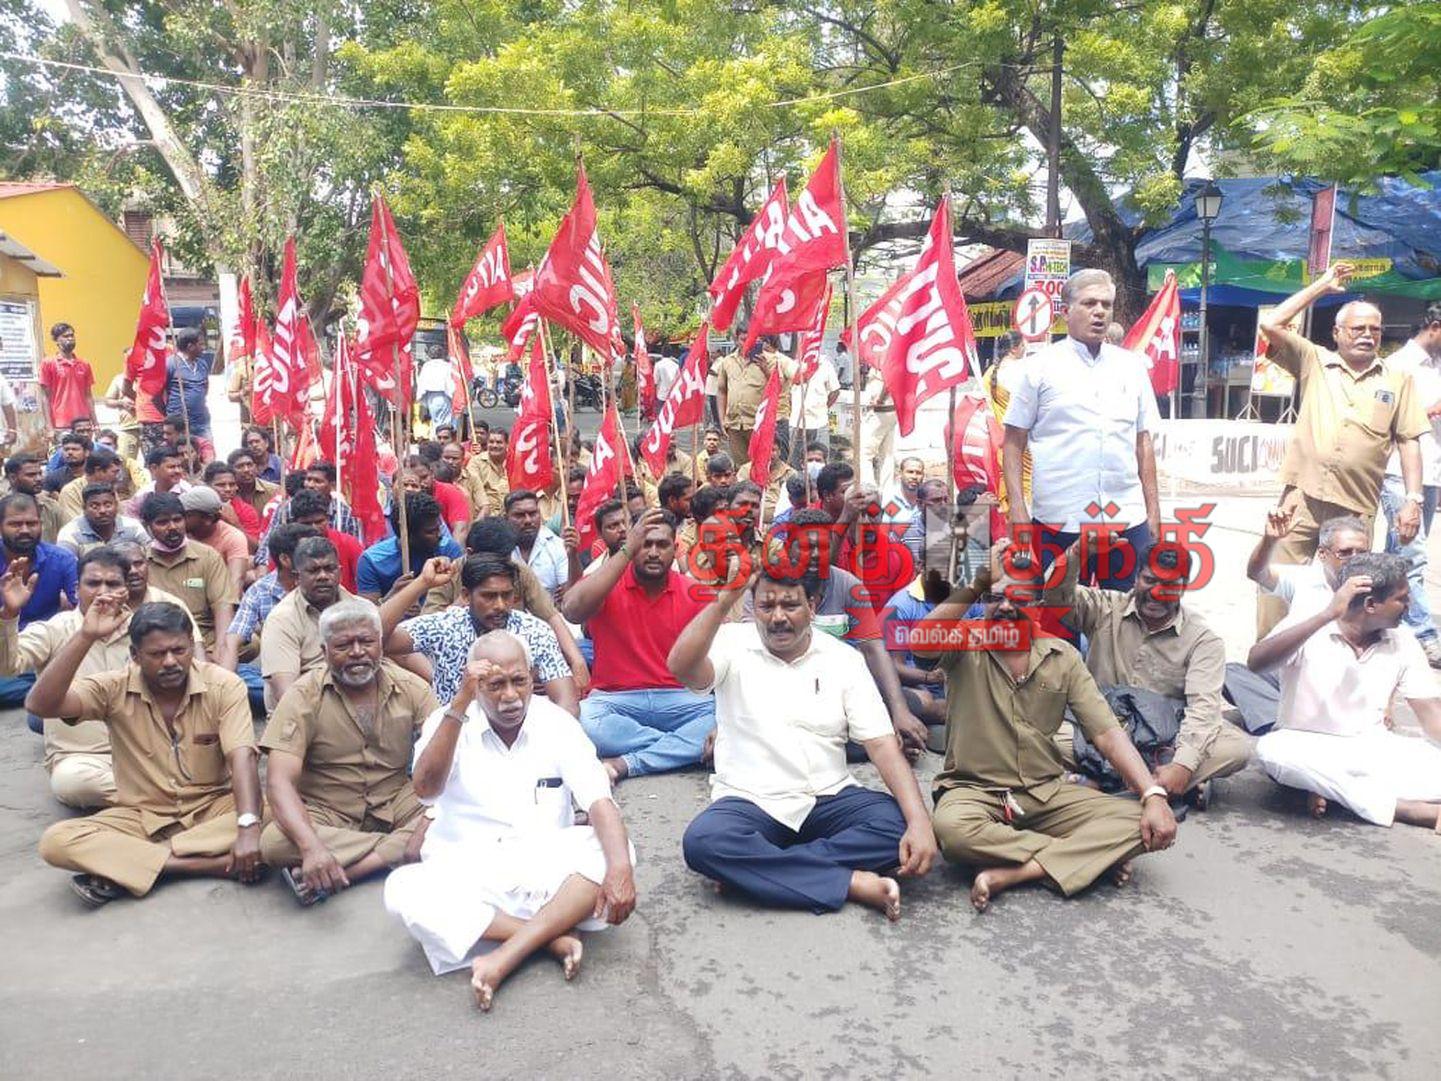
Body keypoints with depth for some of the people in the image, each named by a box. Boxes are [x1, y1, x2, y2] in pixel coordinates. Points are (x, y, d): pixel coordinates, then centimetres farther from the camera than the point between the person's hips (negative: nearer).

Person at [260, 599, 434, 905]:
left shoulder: (411, 688, -3)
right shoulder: (305, 695, -9)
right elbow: (279, 781, -19)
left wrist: (432, 822, -29)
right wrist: (312, 846, -36)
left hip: (395, 804, 2)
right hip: (326, 813, -1)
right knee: (274, 842, -32)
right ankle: (394, 852, -20)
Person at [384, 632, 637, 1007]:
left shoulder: (557, 723, 2)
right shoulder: (450, 722, 2)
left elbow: (599, 802, -9)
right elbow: (425, 788, -18)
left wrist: (619, 867, -29)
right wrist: (460, 702, -27)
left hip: (545, 872, 1)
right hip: (468, 876, 0)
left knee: (614, 851, -26)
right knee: (403, 890, -30)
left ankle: (505, 956, -30)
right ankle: (551, 937, -23)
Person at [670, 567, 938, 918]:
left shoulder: (842, 659, 2)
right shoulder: (733, 643, -1)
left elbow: (882, 745, -5)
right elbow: (681, 668, -24)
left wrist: (920, 821, -19)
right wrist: (724, 601, -32)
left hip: (829, 799, 2)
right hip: (750, 802, -2)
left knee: (900, 822, -25)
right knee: (703, 840, -33)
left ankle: (754, 870, -22)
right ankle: (852, 882, -26)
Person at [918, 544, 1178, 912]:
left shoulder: (1062, 656, 5)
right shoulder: (964, 648, -3)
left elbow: (1106, 731, 0)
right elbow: (921, 645, -27)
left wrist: (1154, 794, -14)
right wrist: (976, 585, -24)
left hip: (1047, 793, 3)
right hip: (974, 791, -3)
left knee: (1135, 823, -19)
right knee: (951, 827, -37)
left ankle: (1010, 873, -24)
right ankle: (1092, 853, -19)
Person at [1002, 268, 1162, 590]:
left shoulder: (1132, 367, 12)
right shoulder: (1040, 367, 2)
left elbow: (1143, 442, 15)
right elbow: (1013, 443, 2)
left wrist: (1153, 510, 10)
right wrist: (1017, 507, -7)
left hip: (1126, 519, 3)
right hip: (1058, 522, -3)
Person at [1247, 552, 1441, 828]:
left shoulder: (1403, 642, 2)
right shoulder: (1308, 626, -11)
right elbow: (1255, 662, -30)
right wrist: (1328, 615, -32)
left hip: (1373, 750, 3)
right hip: (1309, 750, -3)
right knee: (1272, 751, -37)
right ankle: (1406, 808, -28)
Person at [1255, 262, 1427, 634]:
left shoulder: (1398, 380, 11)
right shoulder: (1314, 362, 9)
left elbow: (1408, 442, 8)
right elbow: (1270, 325, -2)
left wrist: (1413, 500, -1)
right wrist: (1322, 286, 5)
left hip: (1357, 508, 1)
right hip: (1302, 497, -1)